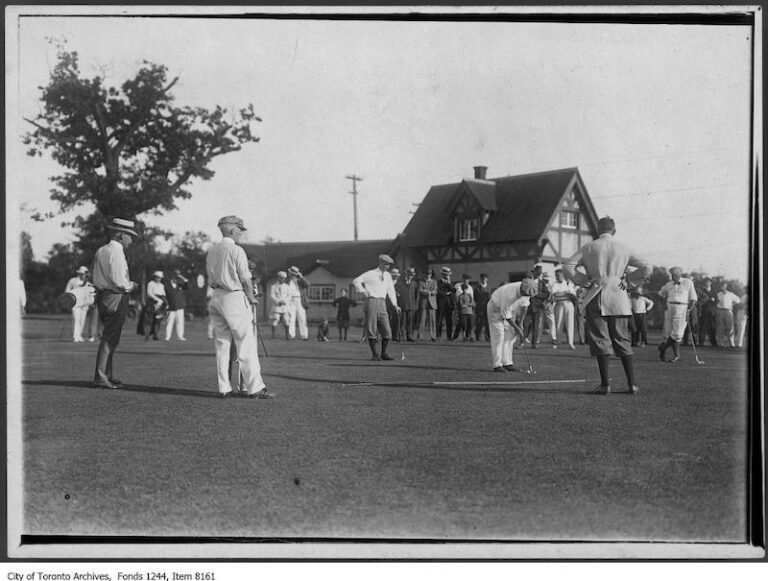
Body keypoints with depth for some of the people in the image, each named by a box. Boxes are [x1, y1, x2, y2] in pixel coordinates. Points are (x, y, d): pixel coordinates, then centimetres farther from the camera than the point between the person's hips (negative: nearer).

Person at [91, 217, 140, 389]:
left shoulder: (101, 251, 14)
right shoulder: (116, 252, -15)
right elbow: (119, 281, -22)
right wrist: (131, 285, -2)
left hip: (102, 296, 10)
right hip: (115, 299, -10)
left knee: (109, 338, 16)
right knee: (109, 339, -7)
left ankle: (108, 375, 21)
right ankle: (100, 378, -7)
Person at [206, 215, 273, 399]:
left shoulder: (211, 251, 11)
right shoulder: (236, 251, -11)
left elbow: (210, 279, 13)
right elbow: (245, 279, -11)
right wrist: (252, 298, 2)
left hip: (216, 299, 8)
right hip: (235, 297, -7)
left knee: (221, 345, 10)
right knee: (246, 344, -5)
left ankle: (224, 387, 11)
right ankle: (254, 387, -5)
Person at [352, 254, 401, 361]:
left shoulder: (388, 276, 16)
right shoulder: (370, 274, 1)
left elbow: (391, 290, 18)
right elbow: (356, 281, 0)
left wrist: (395, 305, 10)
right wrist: (363, 291, -5)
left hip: (382, 303, 5)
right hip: (371, 301, -5)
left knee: (387, 330, -1)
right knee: (372, 330, -4)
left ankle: (384, 353, 11)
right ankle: (374, 354, 3)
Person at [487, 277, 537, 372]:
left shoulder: (526, 291, -19)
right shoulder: (510, 293, -40)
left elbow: (524, 306, -1)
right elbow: (506, 315, -31)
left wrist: (520, 322, -4)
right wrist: (517, 328, -22)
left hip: (510, 308, 7)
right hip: (495, 308, -7)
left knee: (510, 335, 1)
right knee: (498, 335, -13)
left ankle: (507, 363, 3)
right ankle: (497, 365, -13)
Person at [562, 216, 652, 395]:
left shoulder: (589, 247, 3)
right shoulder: (624, 249, 7)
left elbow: (568, 267, -4)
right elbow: (647, 267, 4)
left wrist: (585, 281, 2)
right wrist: (627, 281, 9)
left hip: (596, 299, -2)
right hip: (619, 300, 2)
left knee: (600, 340, 0)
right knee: (622, 340, 8)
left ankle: (605, 384, -4)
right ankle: (632, 384, 5)